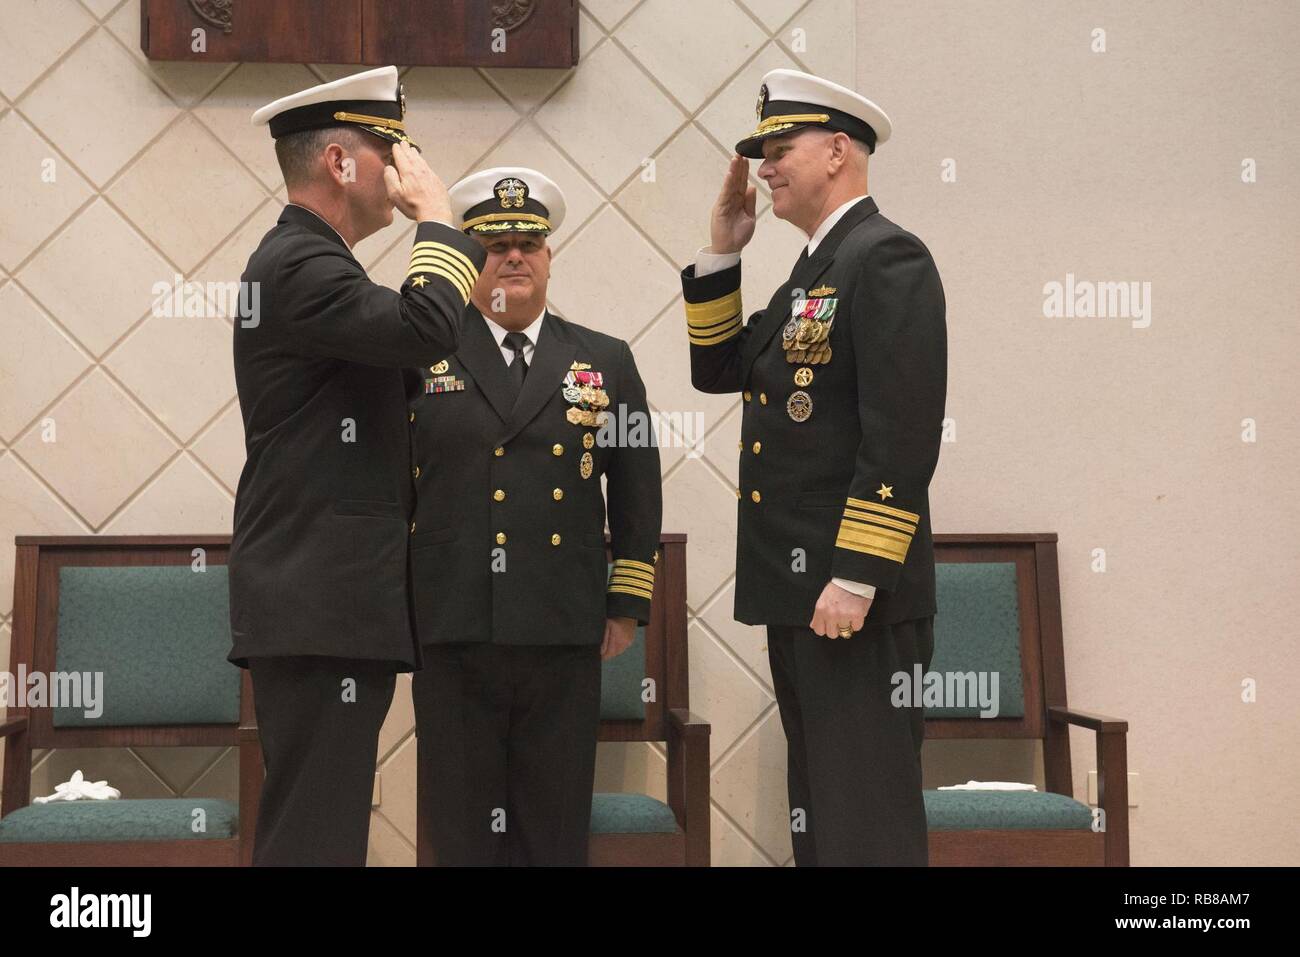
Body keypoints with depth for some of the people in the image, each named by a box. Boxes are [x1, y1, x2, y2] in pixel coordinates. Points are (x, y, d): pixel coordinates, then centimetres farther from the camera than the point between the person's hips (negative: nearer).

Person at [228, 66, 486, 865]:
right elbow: (426, 330, -28)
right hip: (320, 603, -11)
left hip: (323, 598, 11)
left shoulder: (298, 260, 20)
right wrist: (437, 215, -14)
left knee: (316, 823, 14)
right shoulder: (301, 264, -13)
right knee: (315, 831, -8)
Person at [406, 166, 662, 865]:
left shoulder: (606, 362, 11)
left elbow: (636, 491, 11)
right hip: (453, 632, -1)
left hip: (565, 639, 1)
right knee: (462, 831, 7)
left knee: (556, 833, 8)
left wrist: (627, 607, 7)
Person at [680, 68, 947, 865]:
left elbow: (903, 435, -21)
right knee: (819, 811, 15)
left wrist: (855, 579, -24)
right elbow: (718, 369, 23)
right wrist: (722, 253, 13)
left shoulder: (887, 257, -12)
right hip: (799, 591, 10)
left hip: (855, 595, -10)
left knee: (865, 817, -5)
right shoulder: (813, 270, 18)